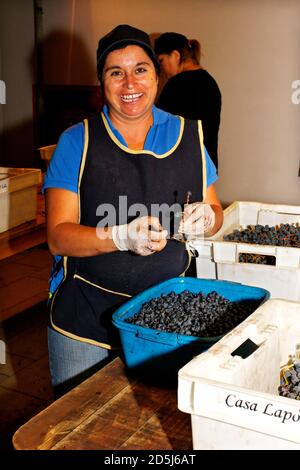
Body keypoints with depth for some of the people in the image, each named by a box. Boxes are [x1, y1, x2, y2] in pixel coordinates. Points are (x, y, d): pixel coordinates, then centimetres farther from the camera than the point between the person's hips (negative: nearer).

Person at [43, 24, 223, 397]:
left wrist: (207, 218, -14)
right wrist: (123, 236, -30)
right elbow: (59, 236, -12)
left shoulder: (188, 135, 3)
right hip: (85, 317, -2)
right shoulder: (77, 142, -5)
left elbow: (215, 211, 11)